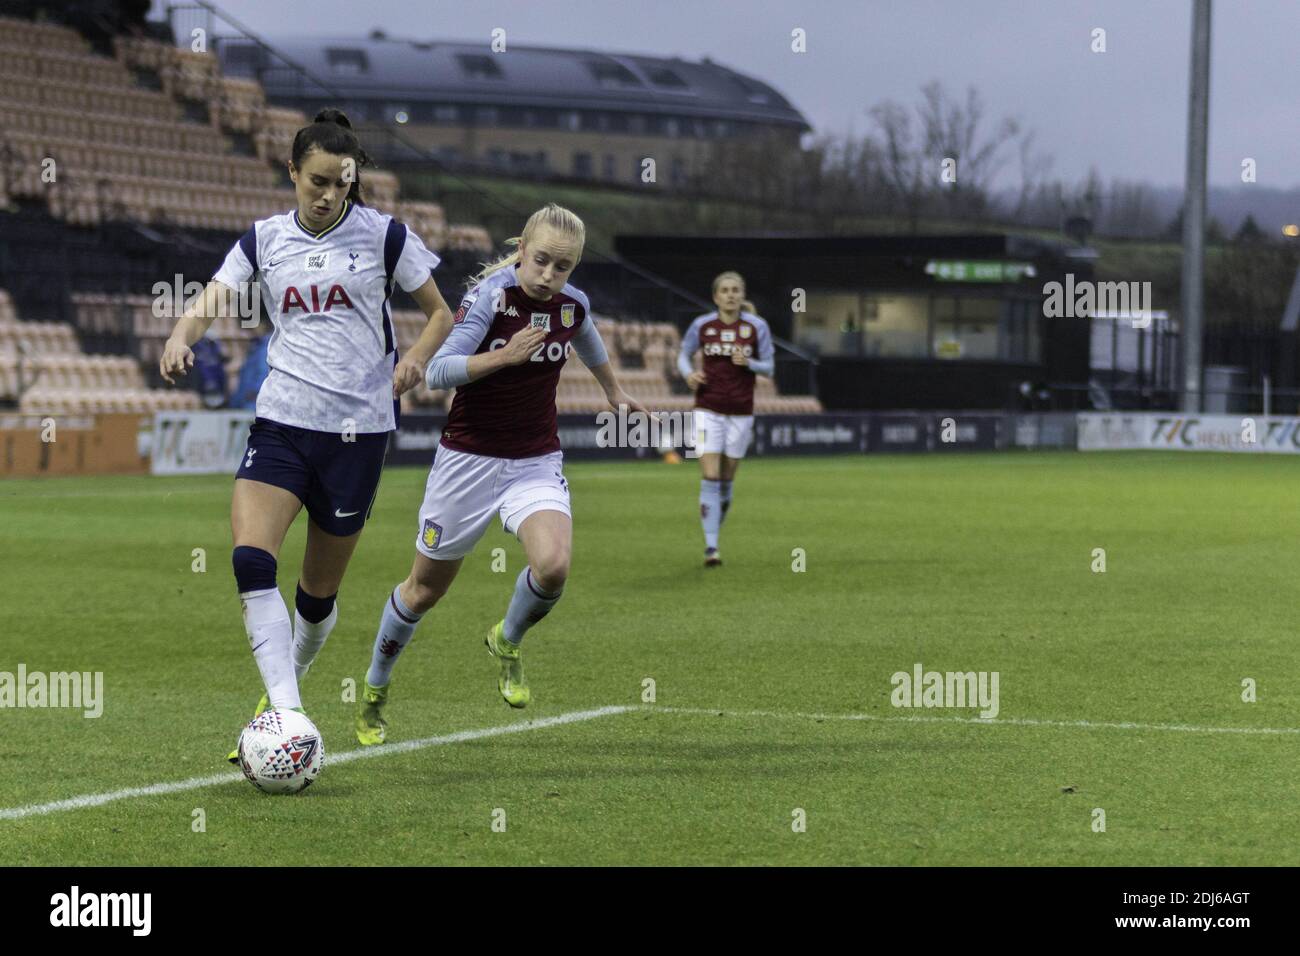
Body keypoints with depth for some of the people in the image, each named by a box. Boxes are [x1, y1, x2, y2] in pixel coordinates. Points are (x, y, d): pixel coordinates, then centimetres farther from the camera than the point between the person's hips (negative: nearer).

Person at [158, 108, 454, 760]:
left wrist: (415, 358, -11)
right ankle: (287, 711, -26)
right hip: (282, 419, 1)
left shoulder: (383, 236, 1)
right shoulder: (264, 240, 7)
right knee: (251, 558, -22)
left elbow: (441, 313, 9)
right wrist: (181, 338, -25)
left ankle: (285, 684, 34)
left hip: (358, 426, -1)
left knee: (319, 591, 6)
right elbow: (208, 305, -2)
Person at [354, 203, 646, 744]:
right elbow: (437, 372, -23)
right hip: (469, 460, -3)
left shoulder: (572, 305, -2)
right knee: (426, 588, 9)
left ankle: (507, 642, 8)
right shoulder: (491, 295, -17)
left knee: (553, 565, -25)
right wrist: (504, 356, -34)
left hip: (537, 464, 3)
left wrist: (615, 393, 38)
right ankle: (375, 690, 34)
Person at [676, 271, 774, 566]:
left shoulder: (757, 327, -2)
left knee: (726, 480, 8)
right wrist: (688, 374, -10)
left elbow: (768, 366, 4)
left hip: (741, 412, 1)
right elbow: (684, 354, 11)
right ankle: (711, 547, -13)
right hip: (708, 410, -1)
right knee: (710, 477, -12)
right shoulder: (702, 325, -1)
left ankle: (715, 534, 27)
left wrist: (748, 363, -17)